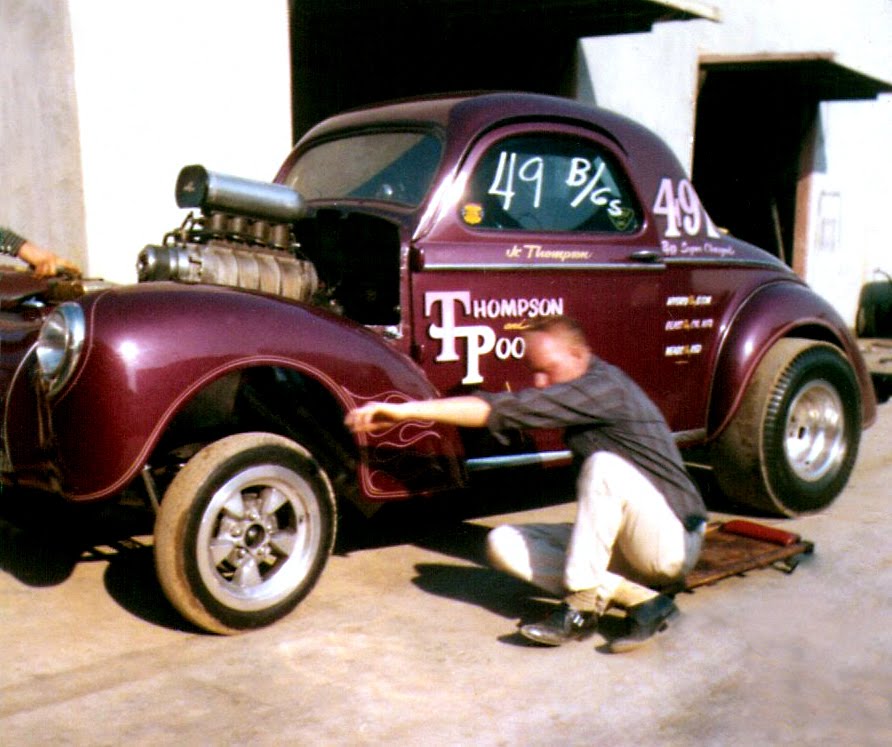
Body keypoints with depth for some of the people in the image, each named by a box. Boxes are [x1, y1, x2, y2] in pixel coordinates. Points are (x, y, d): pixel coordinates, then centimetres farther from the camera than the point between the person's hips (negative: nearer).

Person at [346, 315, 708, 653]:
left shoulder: (606, 387, -20)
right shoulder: (584, 395, 10)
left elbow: (510, 409, -27)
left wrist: (408, 410, -28)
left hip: (674, 540, -9)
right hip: (618, 544, 9)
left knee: (605, 466, -36)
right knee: (504, 543, -8)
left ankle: (582, 608, -24)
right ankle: (641, 599, -13)